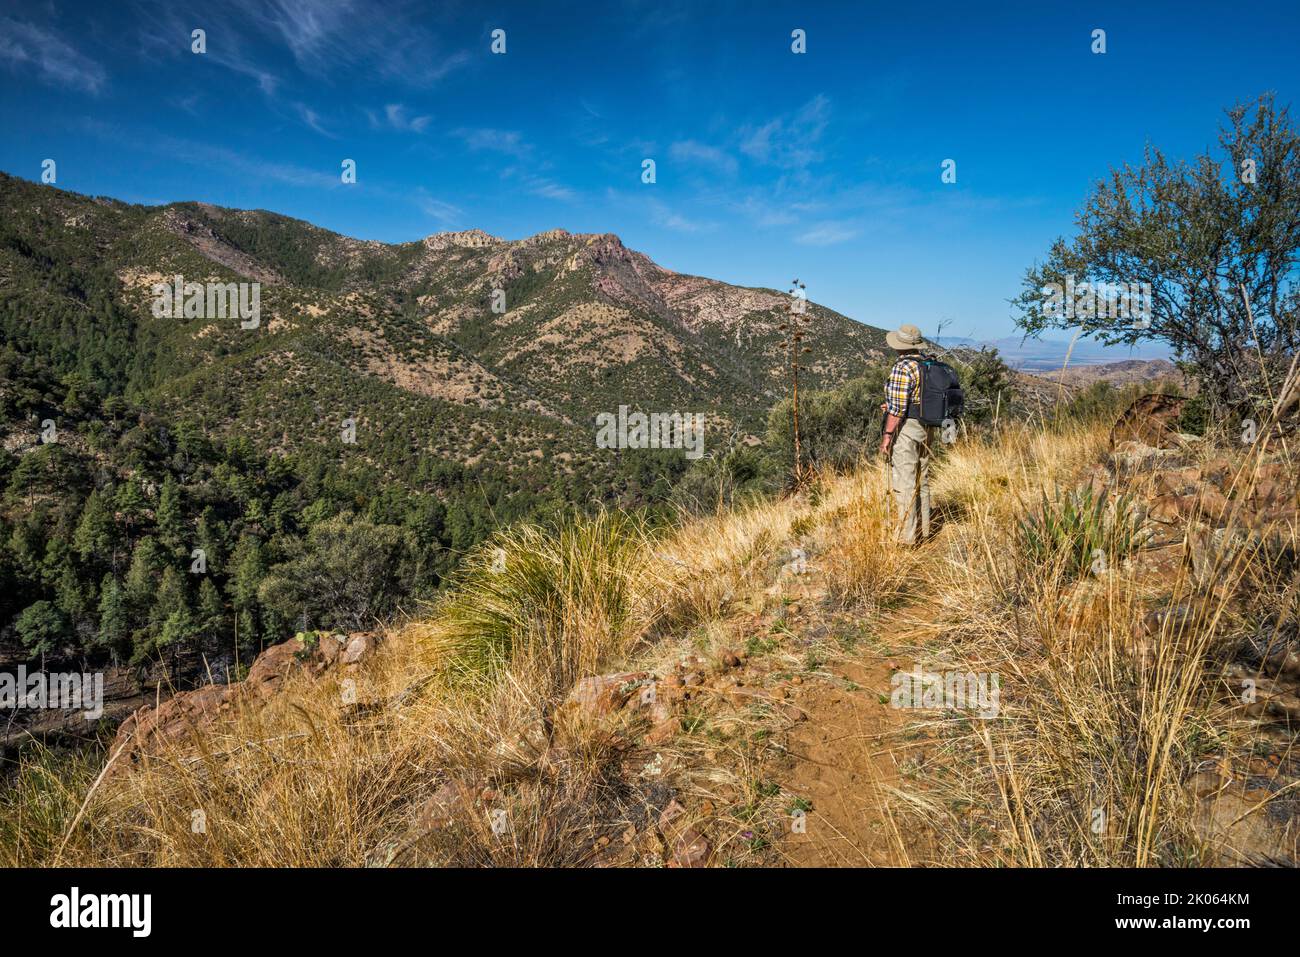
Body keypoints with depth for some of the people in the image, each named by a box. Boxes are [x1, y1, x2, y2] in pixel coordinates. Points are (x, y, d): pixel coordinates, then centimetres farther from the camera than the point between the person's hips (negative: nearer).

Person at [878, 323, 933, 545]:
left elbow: (898, 407, -21)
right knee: (921, 481, 17)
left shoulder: (902, 367, -17)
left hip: (905, 430, -9)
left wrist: (886, 435, -16)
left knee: (903, 484, -3)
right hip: (925, 429, 9)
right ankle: (923, 531, 27)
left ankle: (907, 537, 1)